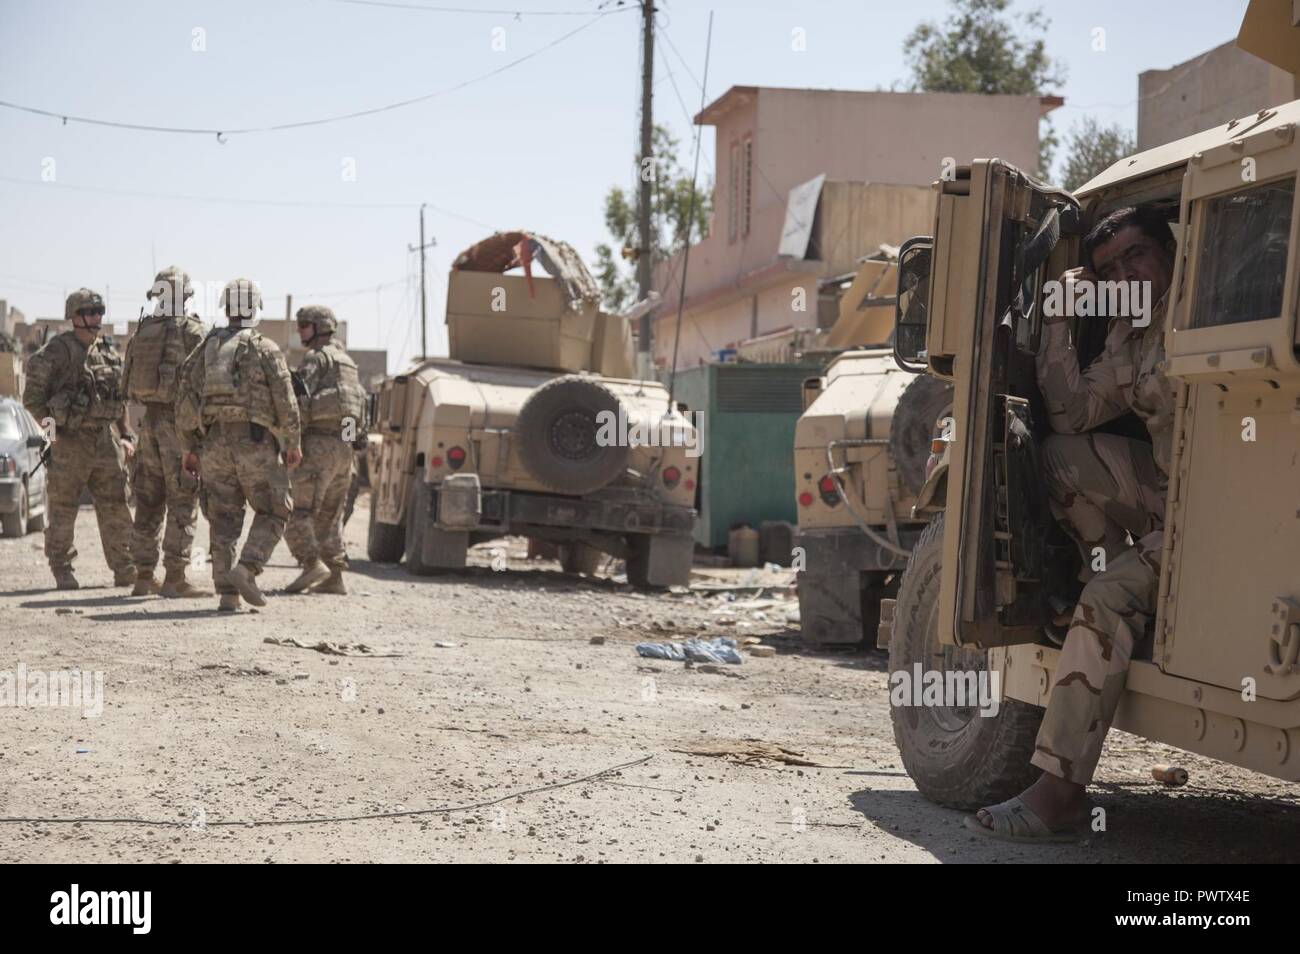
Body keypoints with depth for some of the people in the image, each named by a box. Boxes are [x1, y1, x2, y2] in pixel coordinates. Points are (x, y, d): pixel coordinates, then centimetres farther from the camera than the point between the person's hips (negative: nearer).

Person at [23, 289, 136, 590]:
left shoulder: (109, 351, 12)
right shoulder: (57, 351, -6)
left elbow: (121, 398, 18)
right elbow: (33, 396, -3)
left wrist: (127, 435, 14)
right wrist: (50, 425, -10)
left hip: (106, 439, 5)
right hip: (71, 442, -5)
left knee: (115, 507, 5)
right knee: (63, 509, 2)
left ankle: (124, 570, 10)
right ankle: (62, 571, 10)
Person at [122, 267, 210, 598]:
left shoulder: (142, 331, 9)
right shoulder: (191, 331, -9)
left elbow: (129, 378, 12)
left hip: (149, 420, 6)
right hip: (179, 421, -6)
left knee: (149, 501, 11)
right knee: (183, 502, -4)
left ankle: (143, 577, 13)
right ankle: (174, 578, -7)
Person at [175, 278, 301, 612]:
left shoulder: (204, 349, 11)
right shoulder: (266, 349, -2)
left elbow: (185, 401, 9)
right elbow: (285, 402, -5)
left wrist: (189, 449, 16)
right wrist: (293, 444, 6)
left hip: (214, 444, 4)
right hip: (255, 443, -4)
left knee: (224, 520, 10)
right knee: (272, 512, 9)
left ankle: (227, 594, 4)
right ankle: (246, 569, -12)